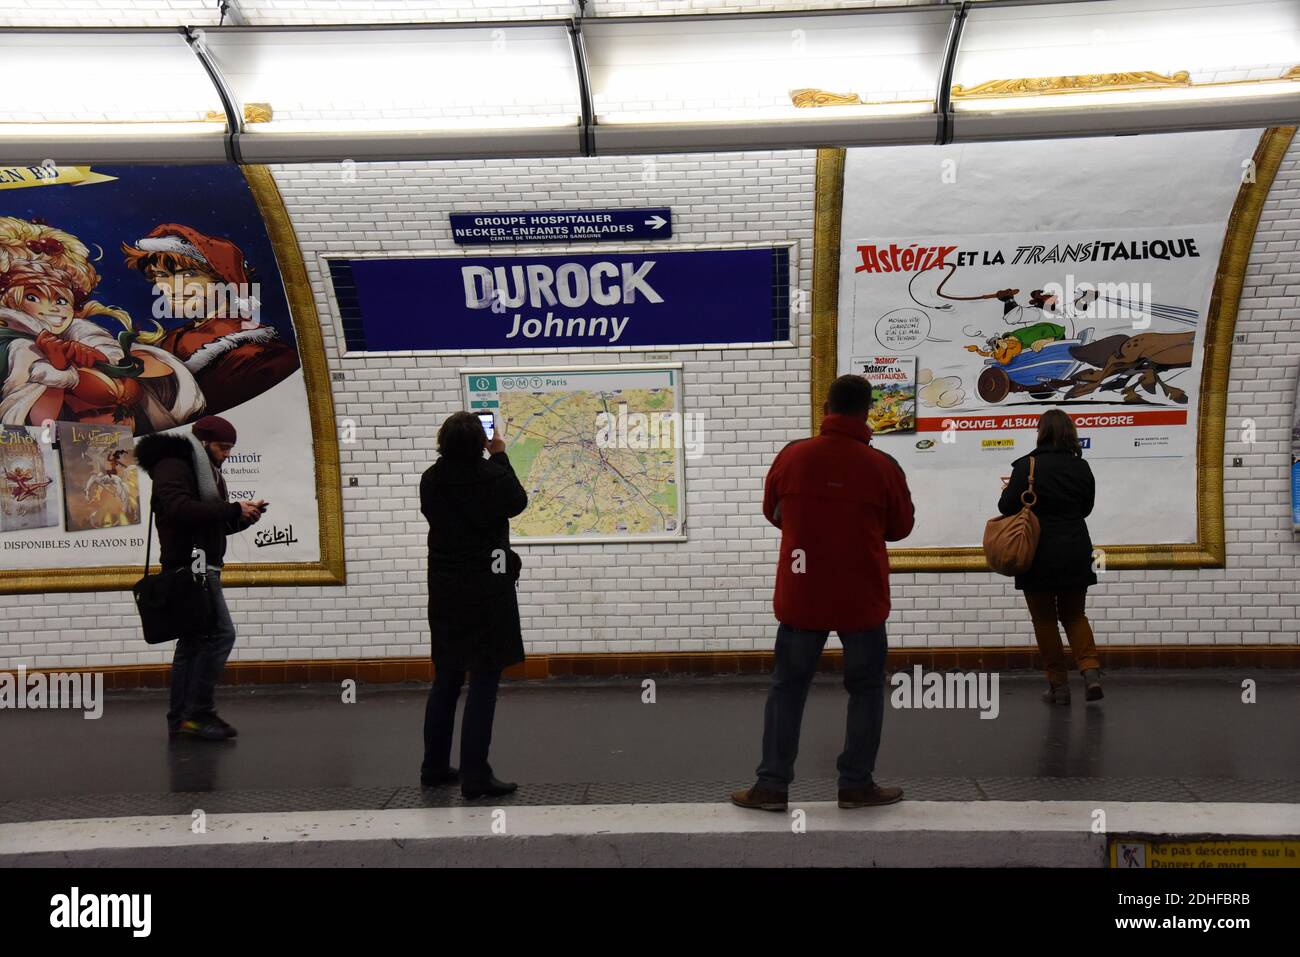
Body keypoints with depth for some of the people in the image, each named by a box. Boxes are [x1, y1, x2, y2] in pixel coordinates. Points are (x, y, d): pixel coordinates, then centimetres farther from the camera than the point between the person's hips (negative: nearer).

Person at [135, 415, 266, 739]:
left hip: (203, 568, 10)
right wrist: (232, 509, -20)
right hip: (189, 565, -10)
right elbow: (179, 508, -24)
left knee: (193, 641, 9)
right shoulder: (173, 465, -7)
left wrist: (244, 516, 4)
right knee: (221, 633, -16)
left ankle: (180, 719, 12)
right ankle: (198, 713, -14)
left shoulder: (207, 471, 23)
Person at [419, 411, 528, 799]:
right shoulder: (490, 475, -16)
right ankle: (475, 776, 2)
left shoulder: (431, 479, -1)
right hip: (486, 590, -6)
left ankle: (435, 767, 27)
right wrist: (500, 457, 10)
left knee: (446, 679, 17)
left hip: (445, 591, 6)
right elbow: (518, 502, 2)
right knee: (484, 681, 0)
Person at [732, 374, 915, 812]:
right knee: (865, 689, 14)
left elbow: (772, 512, 8)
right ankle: (856, 784, 18)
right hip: (861, 599, -1)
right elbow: (900, 527, 4)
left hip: (800, 595, 1)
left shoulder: (792, 456, -6)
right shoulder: (883, 467, -10)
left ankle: (772, 785, 13)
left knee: (787, 687, 10)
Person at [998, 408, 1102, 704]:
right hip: (1076, 554, 4)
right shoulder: (1081, 467, 2)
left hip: (1039, 555, -4)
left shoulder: (1027, 466, -13)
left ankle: (1058, 686, 12)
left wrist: (1009, 490, 8)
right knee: (1074, 615, 18)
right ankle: (1091, 671, -1)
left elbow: (1007, 507, -12)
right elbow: (1086, 508, 13)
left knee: (1045, 620, 8)